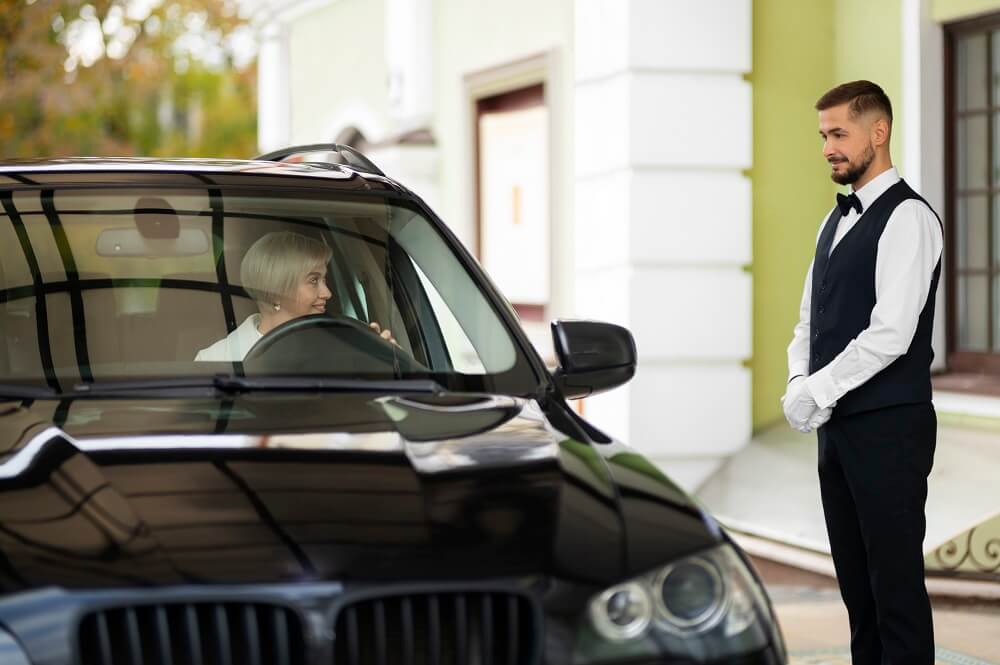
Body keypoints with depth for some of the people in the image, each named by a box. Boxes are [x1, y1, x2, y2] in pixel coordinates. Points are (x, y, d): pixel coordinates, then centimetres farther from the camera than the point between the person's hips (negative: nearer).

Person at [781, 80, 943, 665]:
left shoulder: (907, 218, -12)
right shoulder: (836, 220, 17)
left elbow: (891, 333, -20)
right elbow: (811, 320, 18)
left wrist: (817, 392, -14)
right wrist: (800, 384, -1)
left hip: (888, 426, -8)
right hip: (837, 424, 8)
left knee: (896, 577, -5)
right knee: (855, 577, 11)